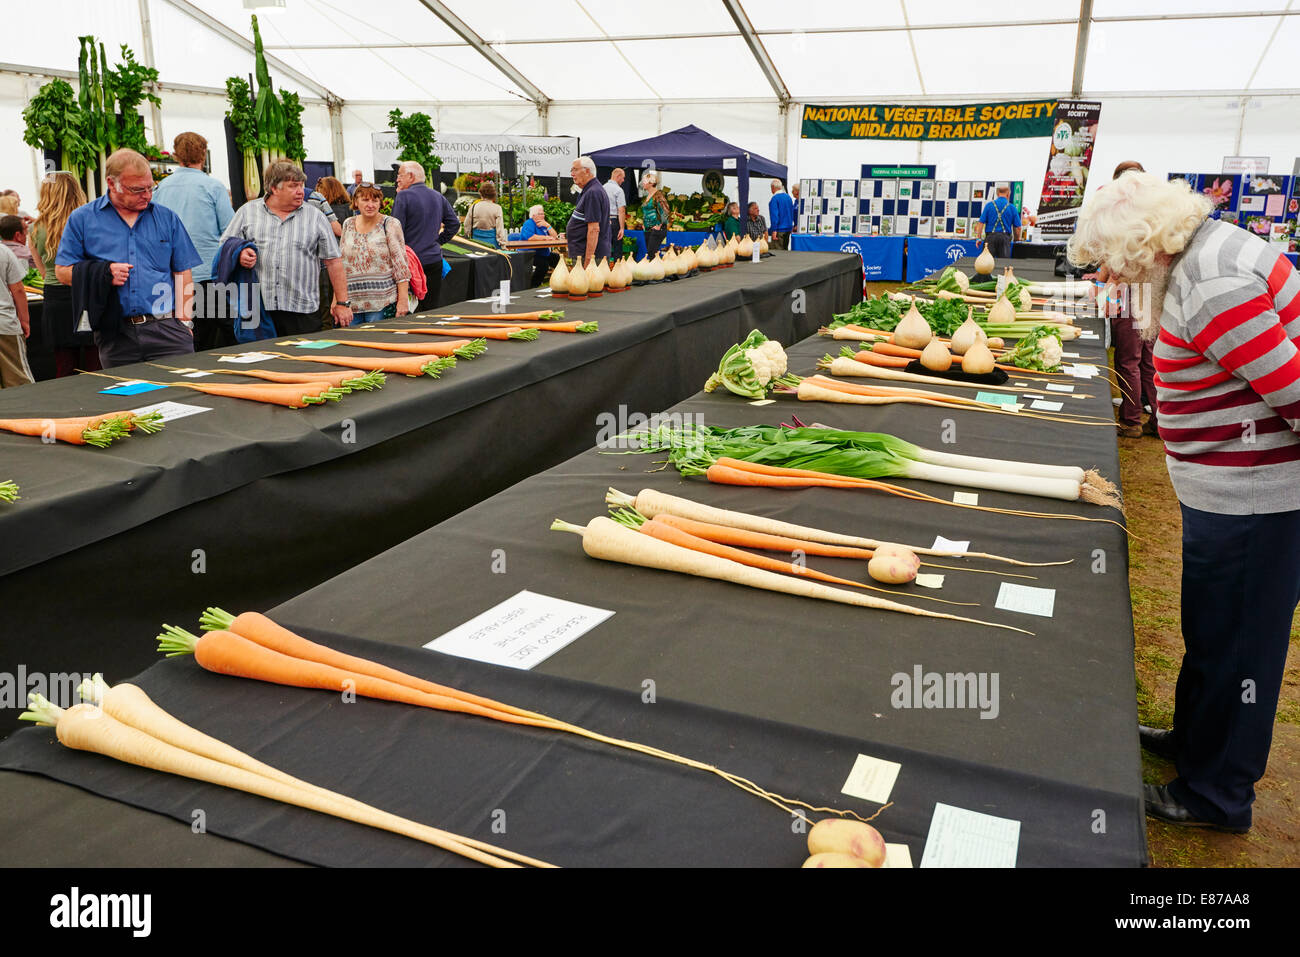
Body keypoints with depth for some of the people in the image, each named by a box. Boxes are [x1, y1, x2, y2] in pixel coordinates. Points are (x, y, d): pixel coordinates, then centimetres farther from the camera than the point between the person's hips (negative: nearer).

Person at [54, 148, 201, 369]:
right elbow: (62, 271, 8)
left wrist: (184, 321, 2)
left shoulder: (167, 218, 12)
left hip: (166, 328, 0)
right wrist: (102, 273, -10)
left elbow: (183, 273, 11)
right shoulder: (83, 219, 8)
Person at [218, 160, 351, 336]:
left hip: (303, 311, 0)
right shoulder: (247, 212, 10)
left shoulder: (316, 217, 8)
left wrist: (342, 303, 1)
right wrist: (239, 255, -11)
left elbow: (333, 262, 6)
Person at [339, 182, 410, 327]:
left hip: (382, 304, -4)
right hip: (351, 303, 4)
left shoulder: (390, 224, -2)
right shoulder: (348, 224, 12)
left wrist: (402, 300, -12)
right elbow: (339, 263, 16)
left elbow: (401, 264, -6)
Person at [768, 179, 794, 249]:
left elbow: (774, 215, -18)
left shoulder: (775, 198, -12)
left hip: (779, 230, -8)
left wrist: (774, 230, -18)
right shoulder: (788, 197, 11)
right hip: (788, 228, 8)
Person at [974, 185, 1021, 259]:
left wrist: (978, 237, 1)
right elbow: (1017, 227, 5)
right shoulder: (1012, 207, 5)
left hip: (990, 236, 0)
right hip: (1005, 237, 0)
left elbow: (981, 222, -2)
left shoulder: (989, 205, 5)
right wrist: (1017, 239, 18)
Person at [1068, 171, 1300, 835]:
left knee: (1233, 644, 6)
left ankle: (1215, 797, 25)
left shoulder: (1213, 288, -26)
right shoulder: (1206, 253, 7)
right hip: (1231, 489, 10)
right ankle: (1192, 738, 46)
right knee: (1209, 631, 25)